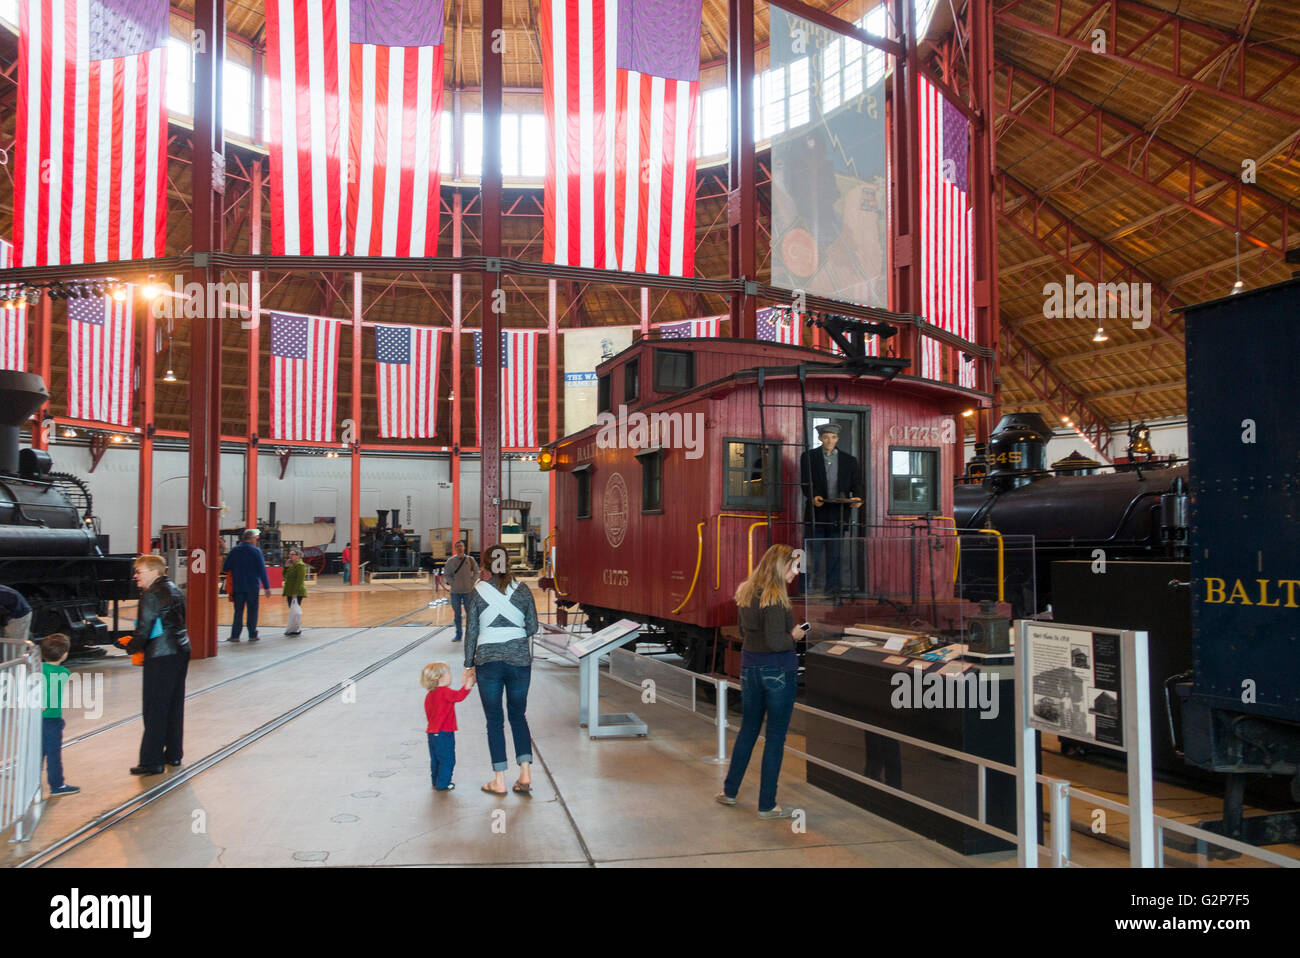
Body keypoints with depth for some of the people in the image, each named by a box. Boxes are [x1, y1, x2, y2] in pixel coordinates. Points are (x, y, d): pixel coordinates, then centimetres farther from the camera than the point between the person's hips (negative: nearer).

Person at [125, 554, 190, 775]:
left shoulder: (151, 595, -14)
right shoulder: (175, 590, 13)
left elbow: (144, 629, -16)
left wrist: (132, 647, 4)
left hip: (161, 657, -9)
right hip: (181, 651, 9)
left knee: (155, 709, -2)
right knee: (175, 705, 15)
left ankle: (151, 761, 2)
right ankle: (173, 754, 23)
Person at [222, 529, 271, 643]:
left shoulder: (234, 550, 2)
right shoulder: (256, 551, -7)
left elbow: (225, 568, 3)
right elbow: (262, 570, -10)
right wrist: (266, 587, -6)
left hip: (237, 586, 3)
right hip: (252, 587, -3)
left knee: (238, 611, 9)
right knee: (252, 611, 6)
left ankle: (235, 635, 8)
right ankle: (252, 635, 9)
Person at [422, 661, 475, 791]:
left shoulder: (429, 695, 12)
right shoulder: (444, 692, -17)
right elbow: (459, 696, -32)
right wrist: (468, 684, -29)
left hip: (432, 732, 9)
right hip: (444, 733, -9)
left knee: (435, 759, 17)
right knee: (447, 760, 0)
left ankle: (436, 783, 26)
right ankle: (442, 784, 3)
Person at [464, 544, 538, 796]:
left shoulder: (479, 591, -4)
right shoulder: (522, 590, 0)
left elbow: (471, 631, -1)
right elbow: (533, 628, 3)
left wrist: (469, 664, 7)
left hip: (488, 661, -2)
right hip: (519, 660, 2)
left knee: (494, 721, 7)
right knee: (518, 716, 16)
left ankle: (500, 781, 9)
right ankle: (525, 773, 6)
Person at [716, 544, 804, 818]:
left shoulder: (746, 593, 6)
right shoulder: (774, 599, -20)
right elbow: (776, 642, -26)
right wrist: (794, 635, -7)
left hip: (750, 667, 8)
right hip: (778, 670, -7)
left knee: (748, 729, 20)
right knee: (775, 737, 4)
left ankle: (730, 791, 29)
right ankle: (767, 805, 12)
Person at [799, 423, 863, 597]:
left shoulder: (849, 460, 13)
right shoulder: (808, 457, 6)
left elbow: (856, 483, 10)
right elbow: (805, 482, -1)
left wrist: (856, 498, -11)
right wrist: (813, 496, -20)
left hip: (838, 513, 2)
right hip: (816, 511, -2)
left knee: (835, 554, 4)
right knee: (814, 552, -1)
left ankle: (833, 589, 8)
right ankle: (813, 590, 4)